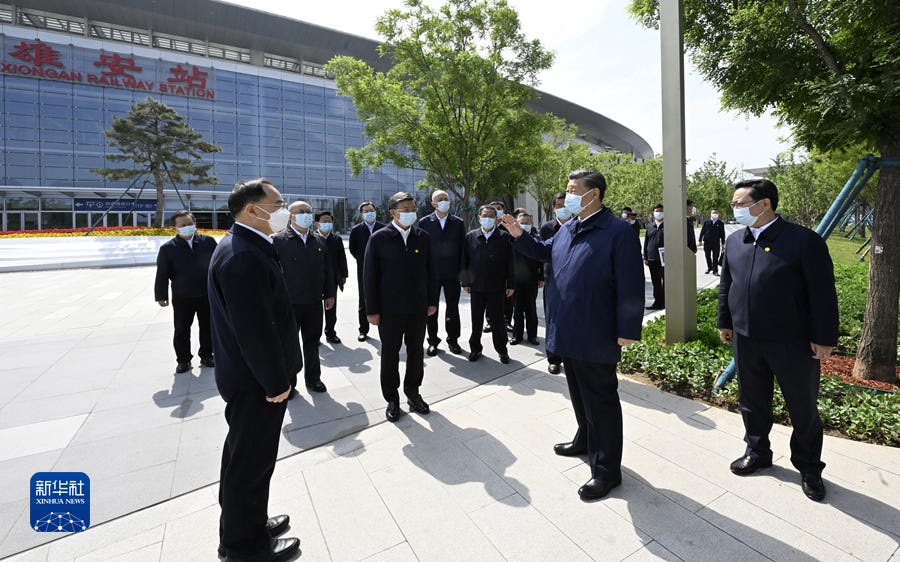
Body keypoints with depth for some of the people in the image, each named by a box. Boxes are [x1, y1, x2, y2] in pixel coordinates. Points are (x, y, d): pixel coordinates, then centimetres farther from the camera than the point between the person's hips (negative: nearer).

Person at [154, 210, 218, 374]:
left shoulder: (208, 241, -1)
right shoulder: (168, 248, -3)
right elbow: (162, 274, -1)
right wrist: (161, 295, 0)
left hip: (207, 294, 1)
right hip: (182, 297, 0)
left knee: (207, 328, 11)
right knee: (181, 330, 9)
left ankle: (206, 355, 27)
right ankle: (183, 360, 24)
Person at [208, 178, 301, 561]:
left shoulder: (244, 247, 8)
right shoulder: (243, 256, -26)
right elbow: (254, 329, -27)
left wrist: (277, 374, 17)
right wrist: (276, 382, -18)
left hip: (249, 376, 10)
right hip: (256, 383, -10)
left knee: (244, 455, 24)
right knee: (252, 461, 9)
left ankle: (246, 522, 44)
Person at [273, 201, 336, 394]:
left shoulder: (318, 241, 8)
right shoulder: (279, 240, -8)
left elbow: (328, 269, 12)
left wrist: (330, 294, 10)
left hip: (314, 302, 4)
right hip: (289, 303, -4)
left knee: (312, 342, 15)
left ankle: (313, 378, 31)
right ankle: (287, 382, 26)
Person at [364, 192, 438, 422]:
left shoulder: (423, 237, 4)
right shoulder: (379, 238, -6)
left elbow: (431, 271, 7)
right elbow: (370, 275, -7)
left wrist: (432, 301, 5)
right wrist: (372, 310, -9)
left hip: (418, 308, 3)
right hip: (389, 309, -3)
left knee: (416, 352, 14)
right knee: (390, 355, 10)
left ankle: (413, 393, 34)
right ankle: (392, 399, 27)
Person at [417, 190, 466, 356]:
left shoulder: (458, 223, 3)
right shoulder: (424, 222, -1)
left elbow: (462, 248, 4)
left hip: (452, 273, 1)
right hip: (431, 274, -1)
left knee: (453, 308, 10)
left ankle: (453, 339, 25)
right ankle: (433, 341, 23)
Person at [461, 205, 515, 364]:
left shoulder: (504, 237, -1)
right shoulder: (471, 236, 4)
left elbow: (510, 262, -1)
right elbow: (465, 260, 6)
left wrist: (511, 284, -3)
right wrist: (465, 282, 3)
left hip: (497, 287, -2)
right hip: (476, 287, 2)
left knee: (497, 321, 8)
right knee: (476, 321, 12)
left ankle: (502, 350, 24)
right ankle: (475, 349, 27)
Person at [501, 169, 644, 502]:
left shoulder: (618, 232, -15)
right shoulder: (567, 229, 9)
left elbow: (631, 286, -17)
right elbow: (546, 252, 26)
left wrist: (628, 330, -18)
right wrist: (519, 236, 12)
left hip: (597, 336, -8)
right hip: (568, 332, 8)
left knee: (601, 400, 6)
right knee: (579, 394, 24)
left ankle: (607, 469, 23)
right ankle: (586, 441, 46)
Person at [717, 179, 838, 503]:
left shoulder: (804, 241, -11)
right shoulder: (735, 241, 5)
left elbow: (823, 293, -10)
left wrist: (824, 338, -11)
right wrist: (724, 323, 14)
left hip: (792, 342, -4)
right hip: (746, 339, 5)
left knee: (803, 407, 12)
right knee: (752, 401, 17)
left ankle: (809, 467, 32)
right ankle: (757, 452, 36)